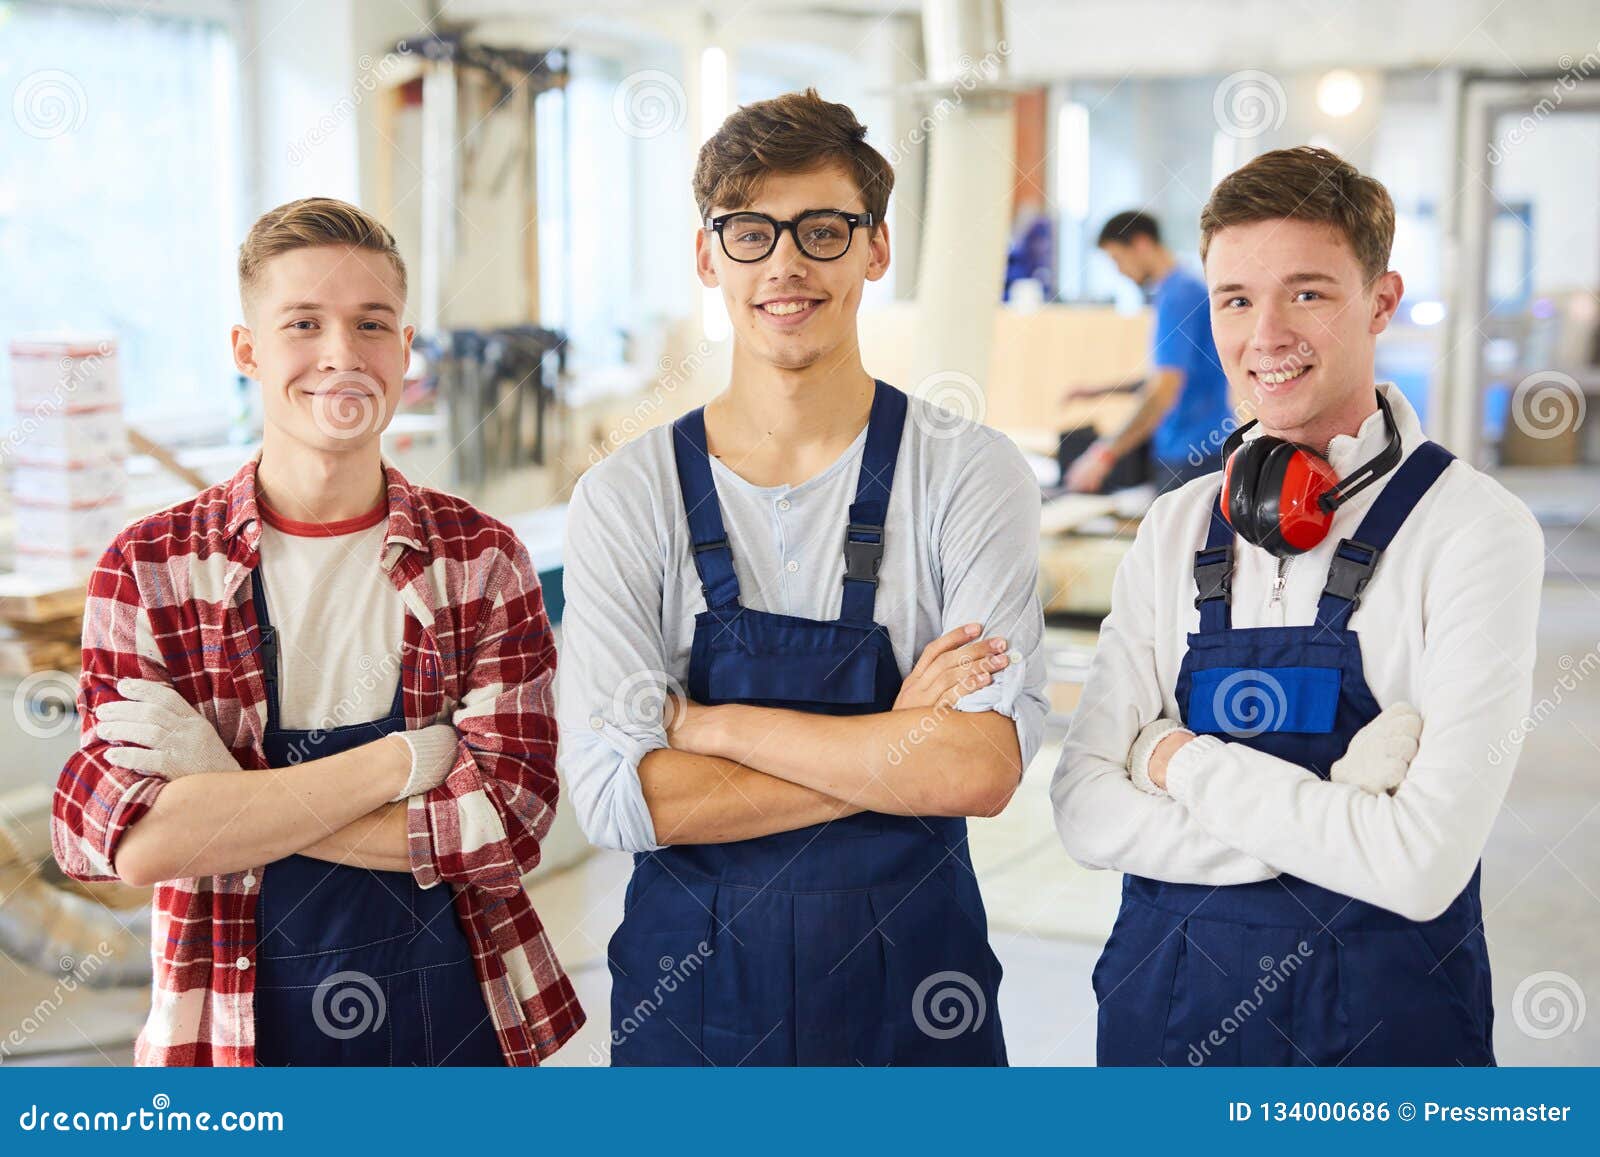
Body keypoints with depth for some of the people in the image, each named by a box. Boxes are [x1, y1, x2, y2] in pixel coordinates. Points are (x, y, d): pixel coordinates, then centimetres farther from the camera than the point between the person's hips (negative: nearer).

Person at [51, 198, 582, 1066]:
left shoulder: (482, 559, -4)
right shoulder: (148, 569, -6)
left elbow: (509, 819, -14)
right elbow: (127, 838, -17)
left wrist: (224, 800, -18)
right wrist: (405, 758, -19)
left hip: (458, 1024, 1)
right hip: (233, 1031, 0)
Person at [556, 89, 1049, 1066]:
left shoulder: (970, 474, -8)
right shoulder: (626, 496, -6)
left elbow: (984, 768, -19)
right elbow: (618, 797, -15)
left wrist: (711, 724, -17)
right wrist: (895, 747, -17)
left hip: (908, 981, 0)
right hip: (688, 985, 1)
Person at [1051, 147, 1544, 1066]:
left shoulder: (1475, 530, -13)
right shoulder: (1176, 532, 1)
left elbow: (1421, 868, -21)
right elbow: (1087, 814, -6)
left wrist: (1177, 760, -12)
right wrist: (1328, 815, -18)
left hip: (1380, 1023, -3)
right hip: (1163, 1007, 4)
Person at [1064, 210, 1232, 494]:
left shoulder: (1178, 295, -15)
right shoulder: (1185, 287, 16)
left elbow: (1165, 391, -21)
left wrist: (1106, 455, -20)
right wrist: (1099, 392, 21)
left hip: (1192, 452, -9)